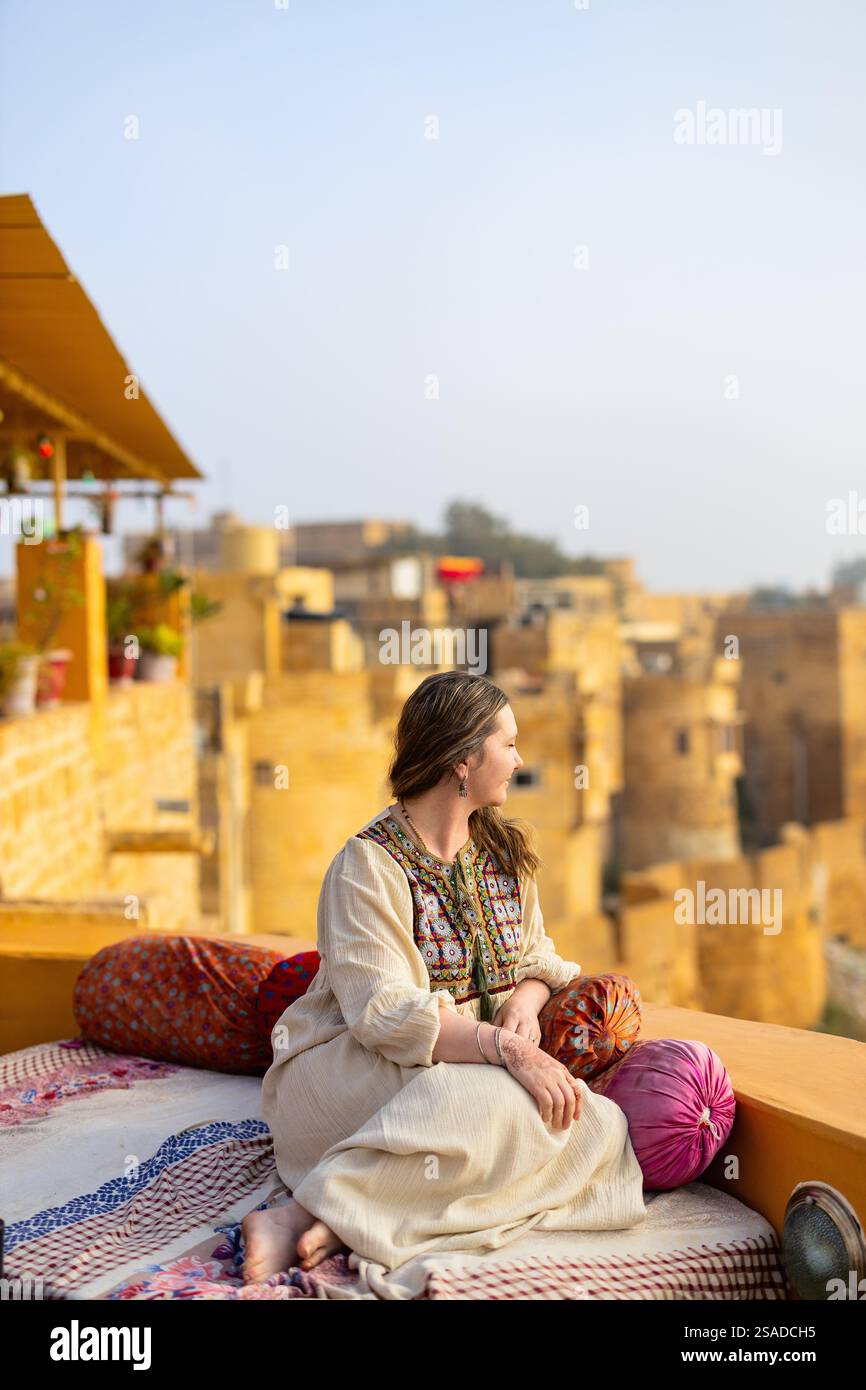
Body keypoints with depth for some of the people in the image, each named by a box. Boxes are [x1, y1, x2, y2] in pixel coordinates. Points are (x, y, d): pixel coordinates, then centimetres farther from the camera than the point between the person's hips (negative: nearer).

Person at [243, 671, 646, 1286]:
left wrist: (525, 1001, -9)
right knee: (494, 1104, -36)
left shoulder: (506, 850, 12)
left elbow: (537, 957, 16)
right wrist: (507, 1048, -32)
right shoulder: (368, 865, -11)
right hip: (354, 1067, -7)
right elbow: (385, 1013, -22)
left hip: (479, 1063, 7)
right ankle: (315, 1208, -30)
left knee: (597, 1127, -23)